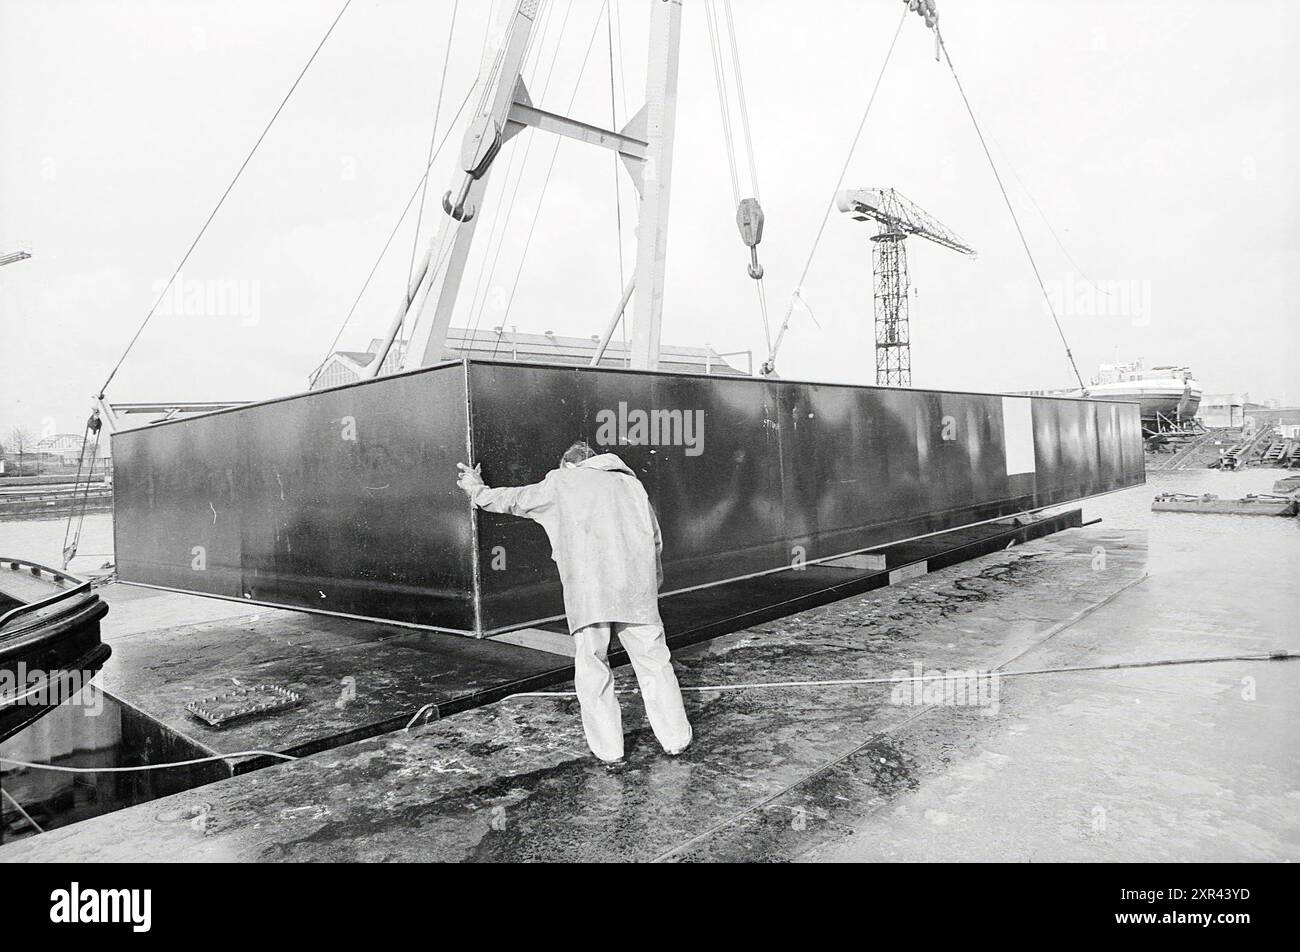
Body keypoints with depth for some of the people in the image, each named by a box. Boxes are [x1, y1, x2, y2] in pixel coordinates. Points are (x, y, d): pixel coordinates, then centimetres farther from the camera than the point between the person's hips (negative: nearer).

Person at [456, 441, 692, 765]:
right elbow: (656, 540, 20)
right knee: (654, 662, 10)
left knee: (592, 669, 8)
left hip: (588, 590, -2)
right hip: (636, 587, 3)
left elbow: (512, 499, 26)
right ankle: (675, 739, 17)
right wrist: (653, 584, 28)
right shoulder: (631, 482, 23)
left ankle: (609, 749, 12)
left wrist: (479, 491, 43)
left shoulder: (561, 483, 15)